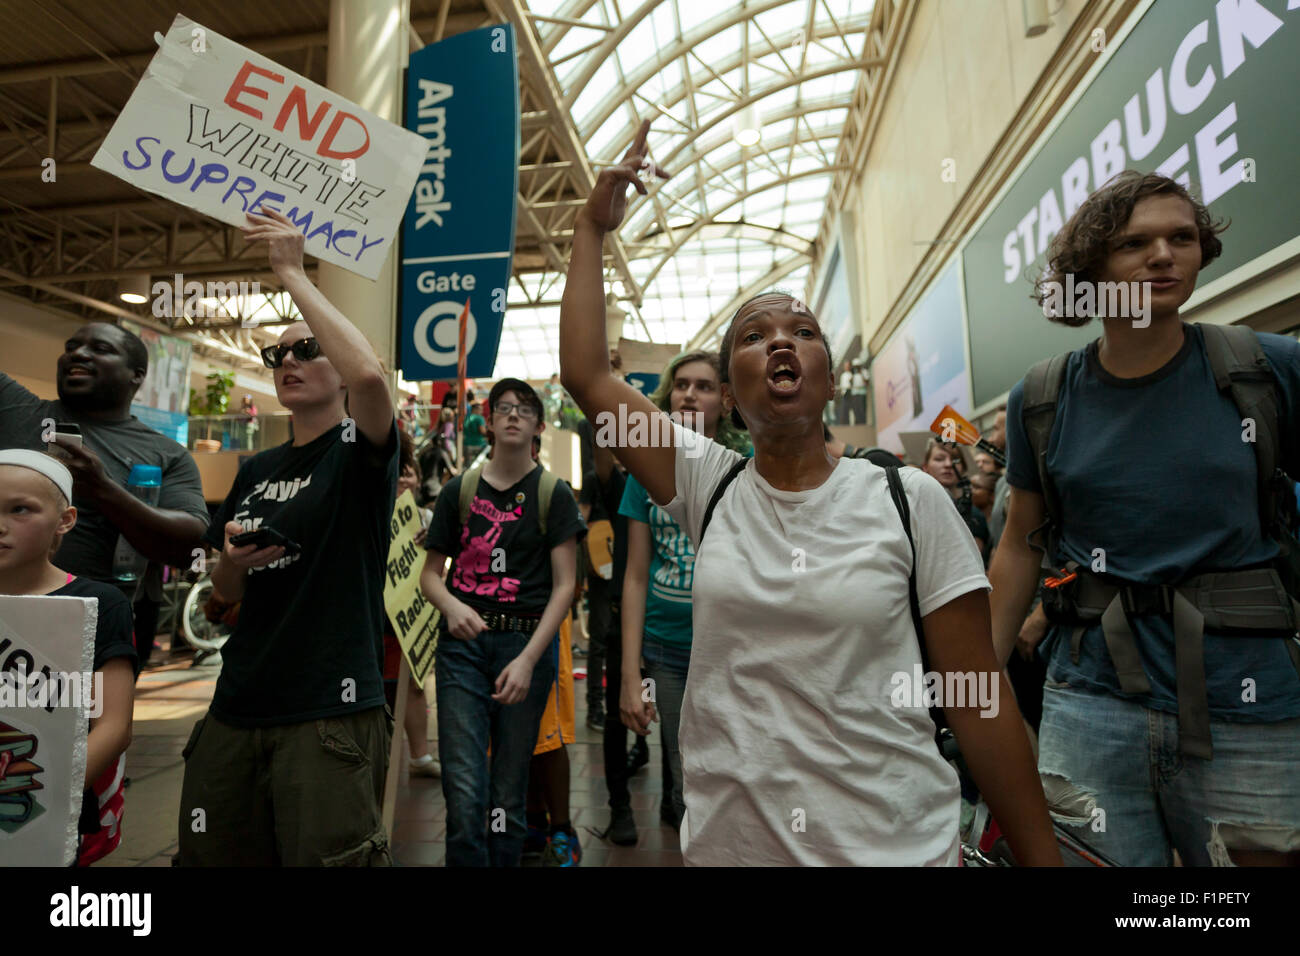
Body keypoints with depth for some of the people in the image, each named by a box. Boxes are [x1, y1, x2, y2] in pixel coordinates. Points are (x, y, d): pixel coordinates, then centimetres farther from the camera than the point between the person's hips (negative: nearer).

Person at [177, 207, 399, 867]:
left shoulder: (359, 453, -4)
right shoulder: (255, 471, 14)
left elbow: (370, 374, -28)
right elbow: (225, 591, 18)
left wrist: (292, 273, -17)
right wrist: (234, 559, -6)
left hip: (330, 712, -6)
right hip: (238, 707, 7)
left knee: (328, 855, -1)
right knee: (211, 855, 16)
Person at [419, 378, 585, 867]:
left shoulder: (554, 494, 2)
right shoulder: (459, 490, 7)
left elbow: (565, 585, -3)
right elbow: (430, 573, 12)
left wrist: (528, 658, -12)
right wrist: (451, 606, -11)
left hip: (529, 641, -1)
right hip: (463, 642, 1)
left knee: (509, 791, 9)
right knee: (464, 790, -4)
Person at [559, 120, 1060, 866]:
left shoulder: (910, 499, -8)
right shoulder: (707, 484, -3)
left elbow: (980, 693, -6)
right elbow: (586, 374, -6)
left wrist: (1041, 854, -4)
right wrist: (592, 228, 0)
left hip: (897, 839, -1)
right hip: (727, 838, 2)